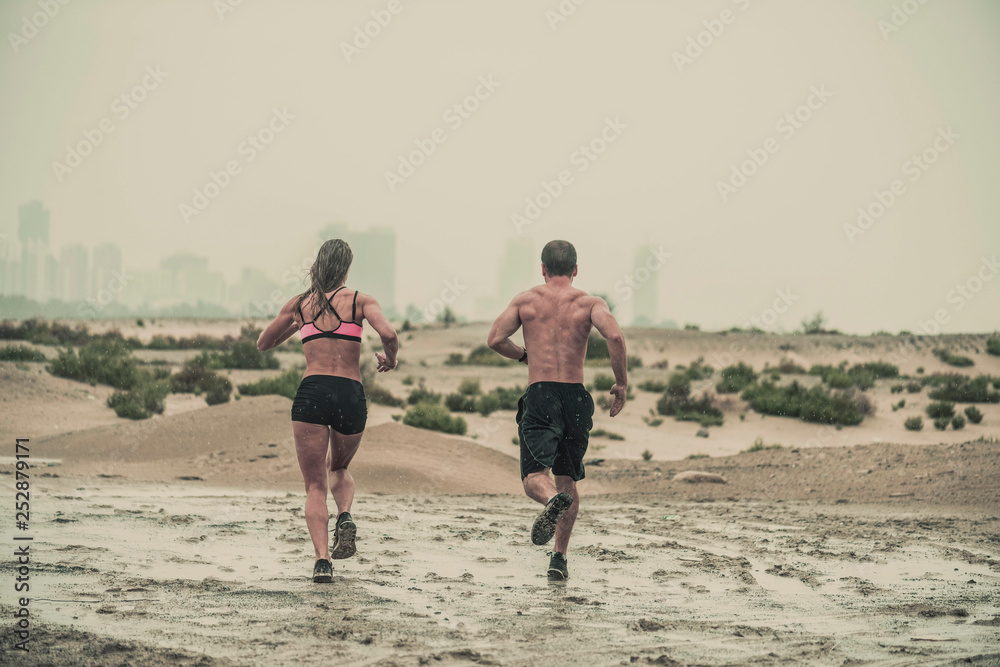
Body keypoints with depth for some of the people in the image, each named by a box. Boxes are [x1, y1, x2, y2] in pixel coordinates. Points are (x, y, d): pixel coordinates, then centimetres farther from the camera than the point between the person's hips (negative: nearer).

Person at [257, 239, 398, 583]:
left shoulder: (300, 303, 14)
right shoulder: (360, 300, 8)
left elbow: (263, 343, 26)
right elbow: (388, 334, -10)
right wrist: (389, 359, 11)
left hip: (312, 391, 0)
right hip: (351, 395, 0)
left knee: (315, 485, 4)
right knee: (339, 469, 27)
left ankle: (322, 559, -15)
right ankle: (345, 516, -3)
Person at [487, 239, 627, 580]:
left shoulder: (526, 300, 8)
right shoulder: (590, 303, 5)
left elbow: (495, 339, -1)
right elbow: (614, 336, -13)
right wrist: (621, 383, -2)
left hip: (539, 397, -2)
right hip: (576, 398, 2)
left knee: (534, 475, -6)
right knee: (568, 480, 15)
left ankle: (552, 500, -42)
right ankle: (559, 558, 10)